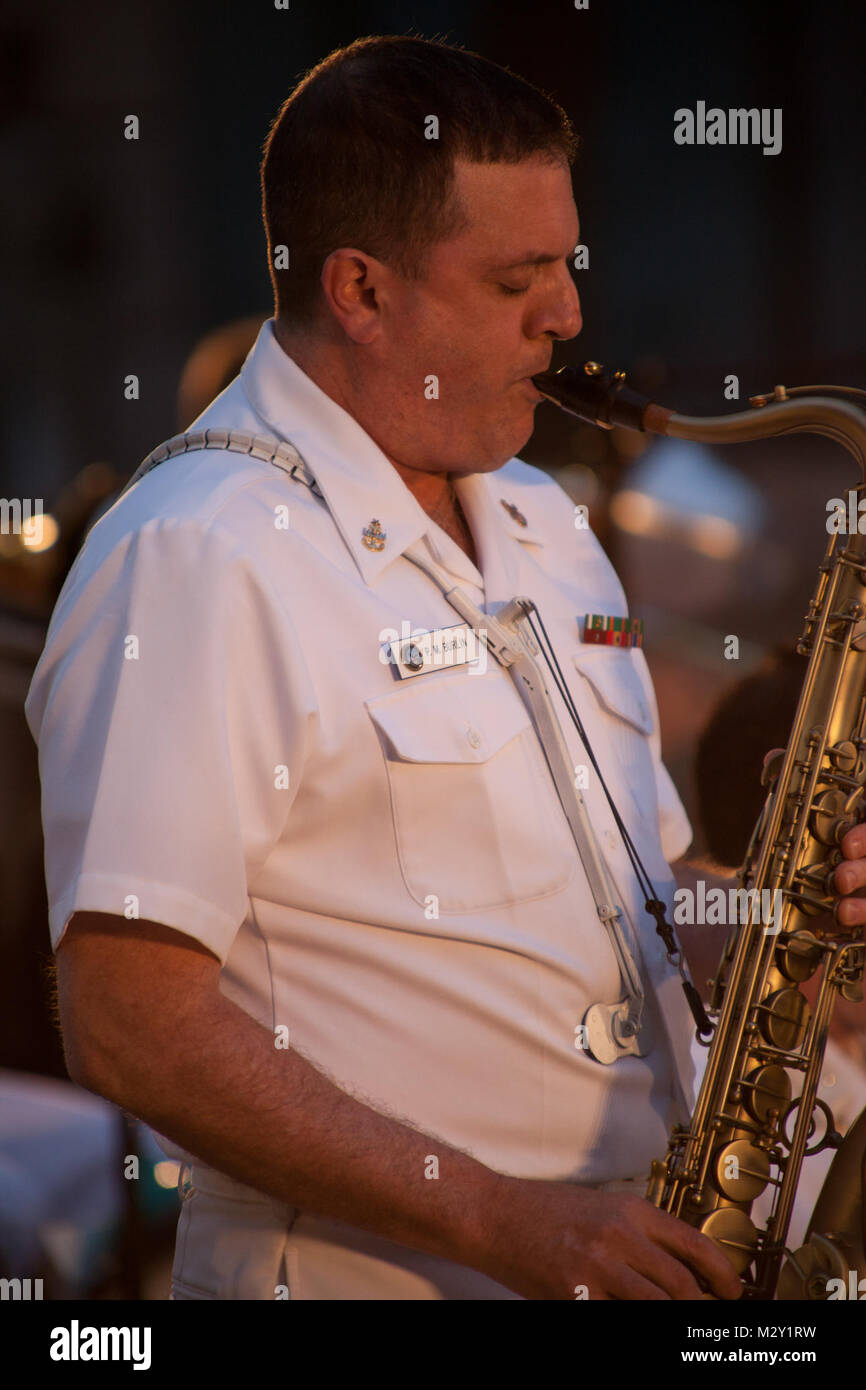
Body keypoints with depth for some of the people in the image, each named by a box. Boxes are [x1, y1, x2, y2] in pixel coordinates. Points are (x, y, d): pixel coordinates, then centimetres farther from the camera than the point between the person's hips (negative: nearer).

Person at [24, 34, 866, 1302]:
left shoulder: (542, 524, 17)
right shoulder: (195, 564, -10)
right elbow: (127, 1022, -17)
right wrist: (495, 1219, -20)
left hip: (637, 1261, 7)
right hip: (363, 1281, -7)